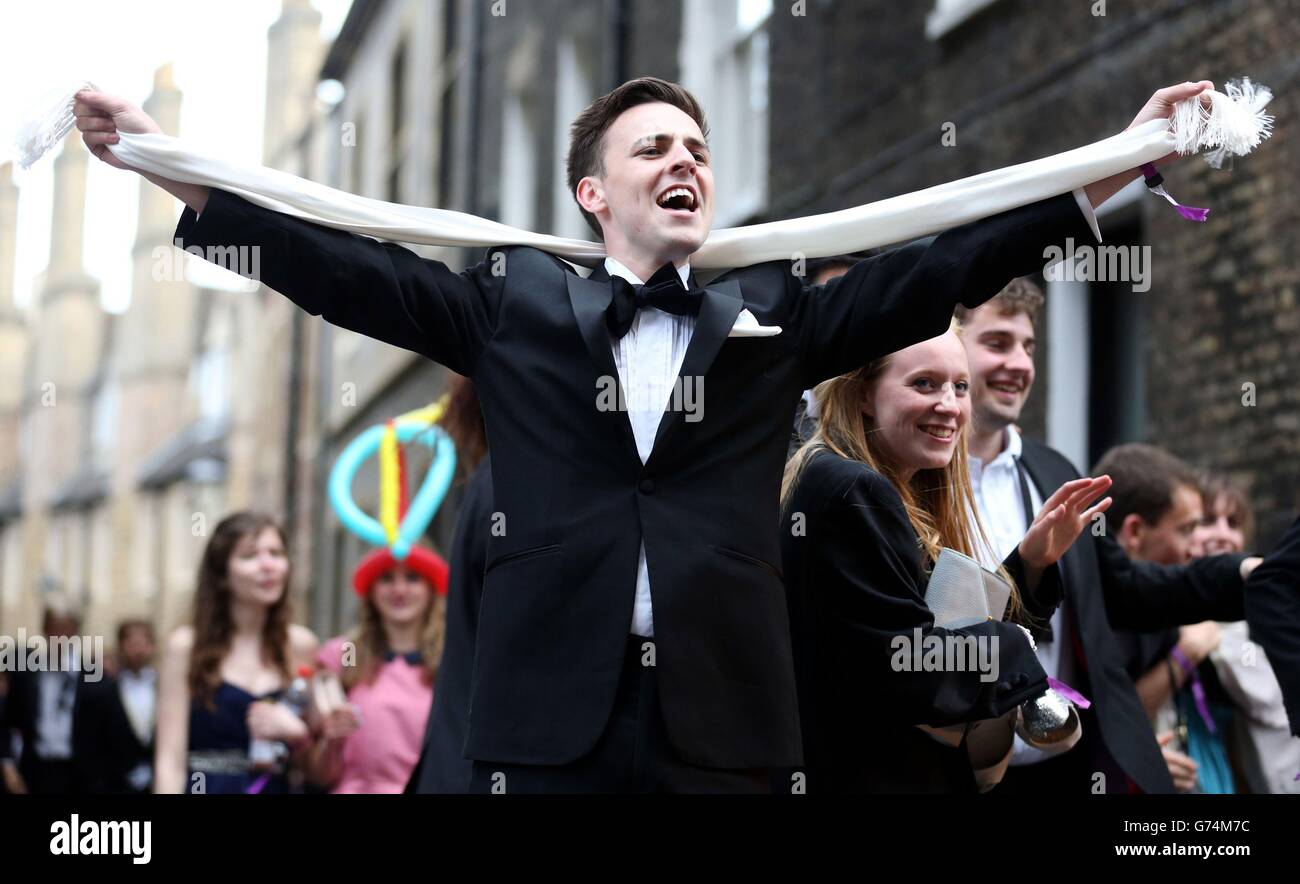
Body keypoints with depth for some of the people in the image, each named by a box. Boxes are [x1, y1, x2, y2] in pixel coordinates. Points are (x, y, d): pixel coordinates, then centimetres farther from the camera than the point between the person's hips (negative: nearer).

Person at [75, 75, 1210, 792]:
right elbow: (353, 271, 7)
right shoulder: (516, 300, 12)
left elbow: (932, 273, 9)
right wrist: (184, 178, -2)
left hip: (721, 714, 1)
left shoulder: (771, 312, 15)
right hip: (552, 713, -1)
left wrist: (1108, 175, 2)